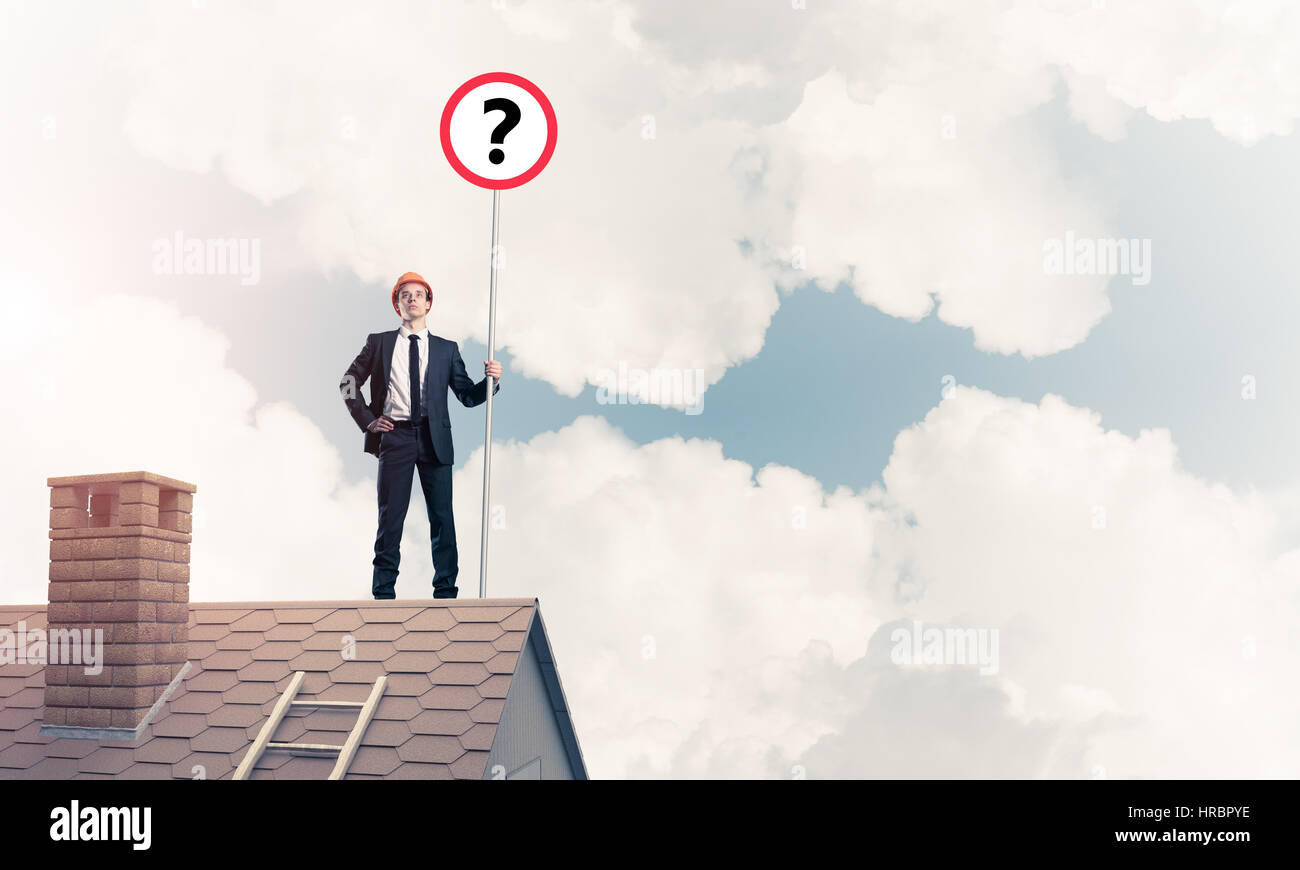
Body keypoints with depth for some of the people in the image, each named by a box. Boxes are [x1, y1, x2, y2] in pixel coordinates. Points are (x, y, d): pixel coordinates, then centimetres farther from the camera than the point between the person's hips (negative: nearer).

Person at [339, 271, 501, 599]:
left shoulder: (447, 349, 13)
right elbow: (348, 384, 15)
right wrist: (367, 420, 5)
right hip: (394, 436, -1)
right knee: (391, 516, -1)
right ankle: (383, 593, 8)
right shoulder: (379, 343, 11)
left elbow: (467, 396, 10)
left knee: (442, 518, -1)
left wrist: (490, 380, -9)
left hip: (434, 439, 1)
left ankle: (446, 591, 7)